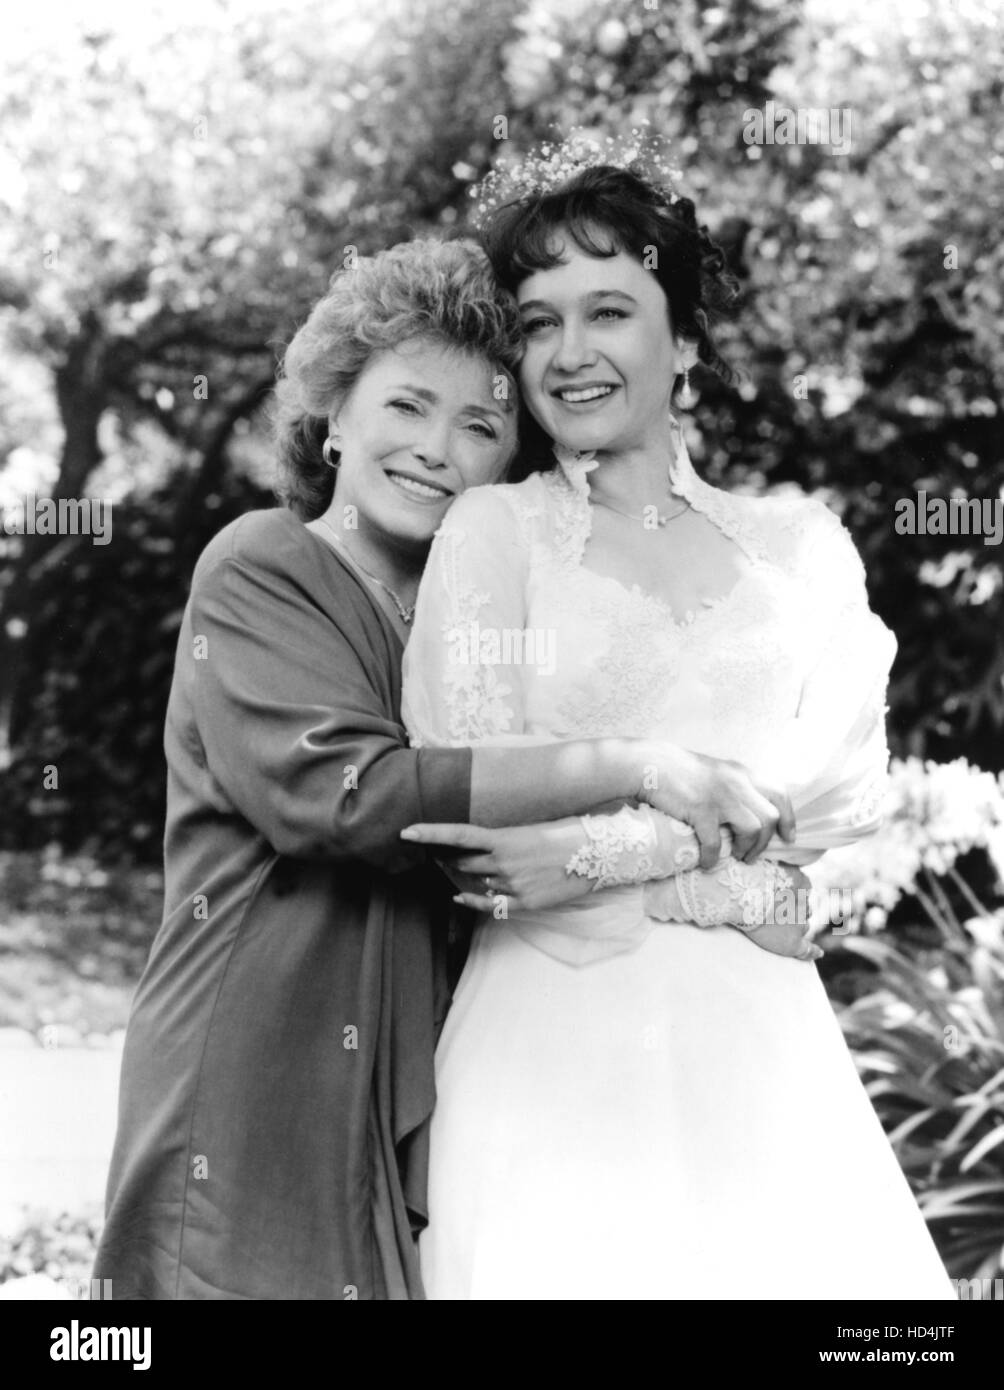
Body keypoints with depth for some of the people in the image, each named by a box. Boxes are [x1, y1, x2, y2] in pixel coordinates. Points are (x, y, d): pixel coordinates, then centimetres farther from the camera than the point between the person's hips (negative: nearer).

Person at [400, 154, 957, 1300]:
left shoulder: (798, 541, 12)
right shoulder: (489, 530, 5)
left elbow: (842, 780, -2)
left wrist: (597, 850, -13)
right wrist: (719, 877, -9)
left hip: (760, 1033, 2)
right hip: (554, 1027, -2)